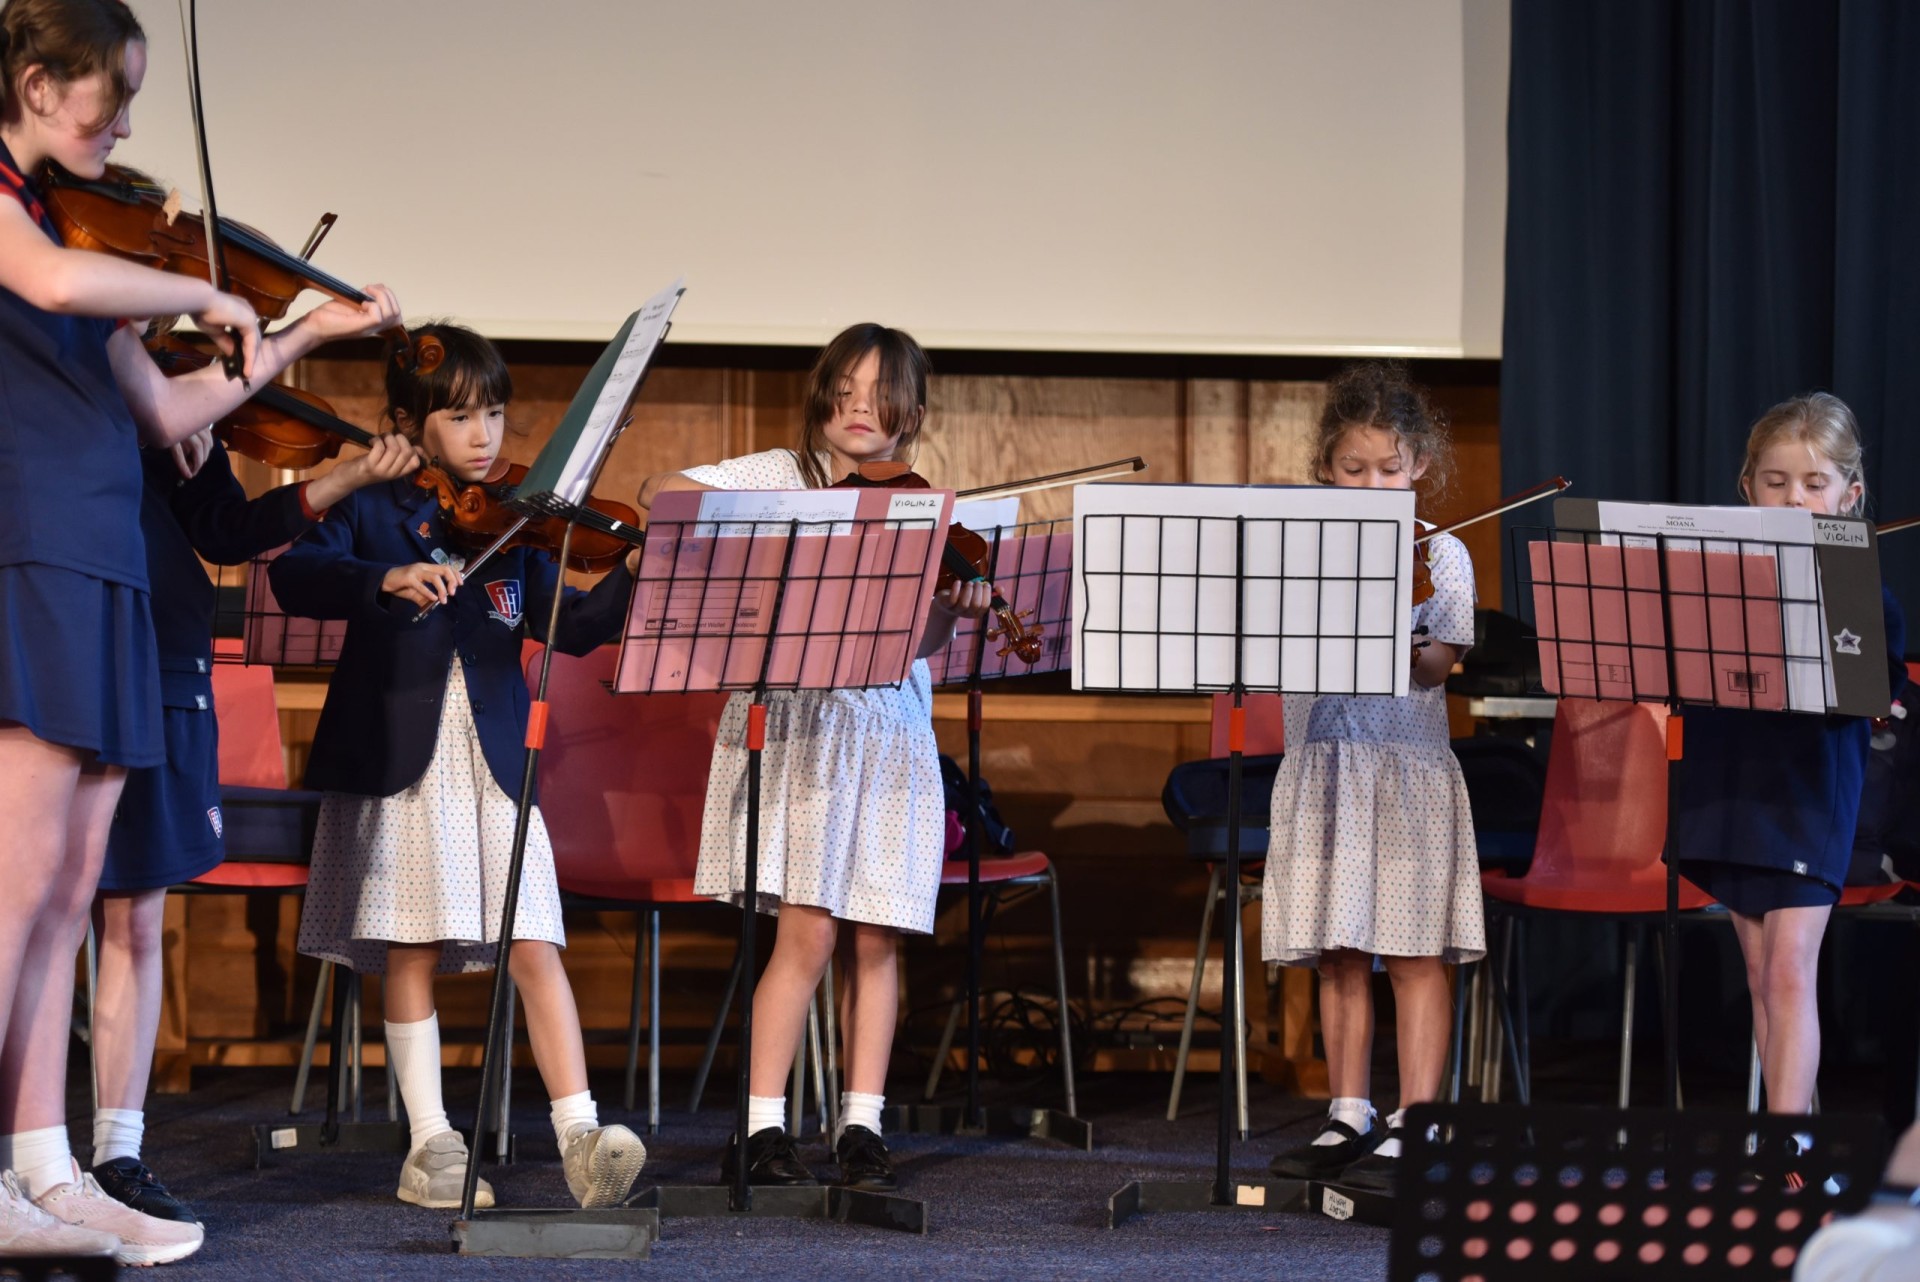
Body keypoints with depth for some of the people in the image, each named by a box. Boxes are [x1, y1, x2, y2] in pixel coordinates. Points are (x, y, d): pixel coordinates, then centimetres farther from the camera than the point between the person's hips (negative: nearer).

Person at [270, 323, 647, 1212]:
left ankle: (581, 1136, -10)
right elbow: (294, 575, -13)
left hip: (493, 758, 2)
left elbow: (569, 628, 3)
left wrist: (631, 579, -16)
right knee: (411, 955, 1)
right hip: (397, 759, -2)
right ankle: (431, 1145, 7)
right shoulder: (371, 509, 4)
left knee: (534, 946, -6)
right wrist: (387, 579, -30)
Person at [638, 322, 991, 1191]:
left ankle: (861, 1127, 10)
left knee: (873, 939, 3)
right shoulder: (780, 476, 6)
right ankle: (760, 1132, -5)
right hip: (794, 720, -3)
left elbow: (922, 639, 1)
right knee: (810, 931, -11)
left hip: (889, 733, 3)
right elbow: (657, 493, -4)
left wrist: (956, 606, -22)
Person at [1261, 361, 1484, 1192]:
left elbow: (1436, 663, -11)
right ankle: (1349, 1118, 15)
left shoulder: (1439, 555, 1)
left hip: (1407, 765, -3)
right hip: (1318, 762, 4)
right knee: (1338, 953, 7)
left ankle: (1412, 1128, -1)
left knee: (1414, 951, -2)